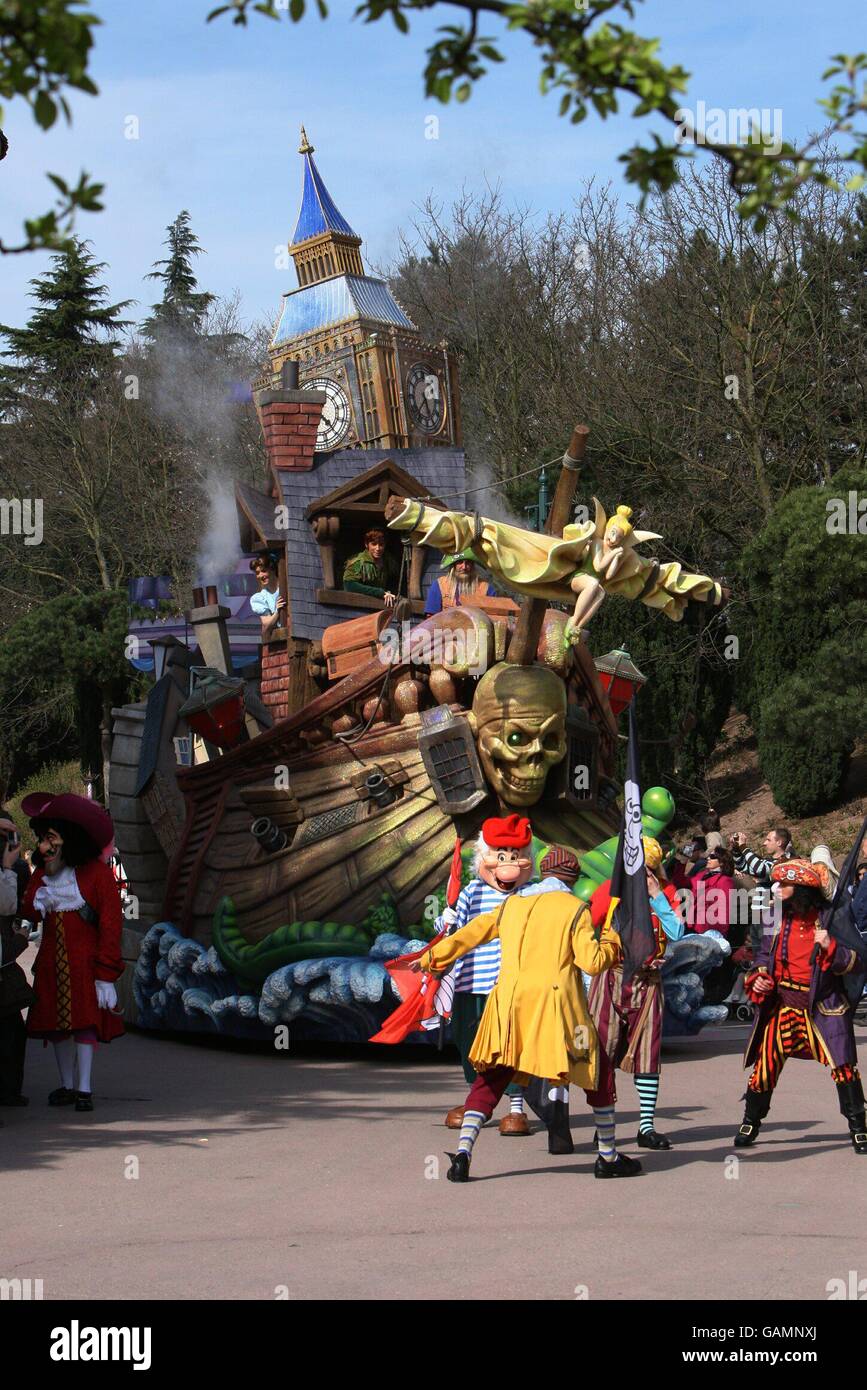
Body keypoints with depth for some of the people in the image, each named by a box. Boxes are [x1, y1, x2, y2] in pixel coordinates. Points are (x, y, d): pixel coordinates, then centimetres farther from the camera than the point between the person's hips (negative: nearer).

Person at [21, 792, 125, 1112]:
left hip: (85, 961, -5)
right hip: (51, 962, 6)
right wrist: (35, 905, -16)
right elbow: (25, 913, 10)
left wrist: (106, 974, -15)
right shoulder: (42, 875, 11)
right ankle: (67, 1085, 16)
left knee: (85, 1020, -10)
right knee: (57, 1023, 6)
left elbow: (110, 925, -10)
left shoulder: (96, 872, -7)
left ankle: (84, 1088, -8)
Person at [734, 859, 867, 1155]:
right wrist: (758, 977, 0)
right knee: (765, 1064, 5)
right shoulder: (778, 918, 6)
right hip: (782, 1005, 4)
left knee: (842, 1064, -10)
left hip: (823, 1006, -4)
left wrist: (831, 947, -26)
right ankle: (750, 1123, 23)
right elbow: (765, 954, 20)